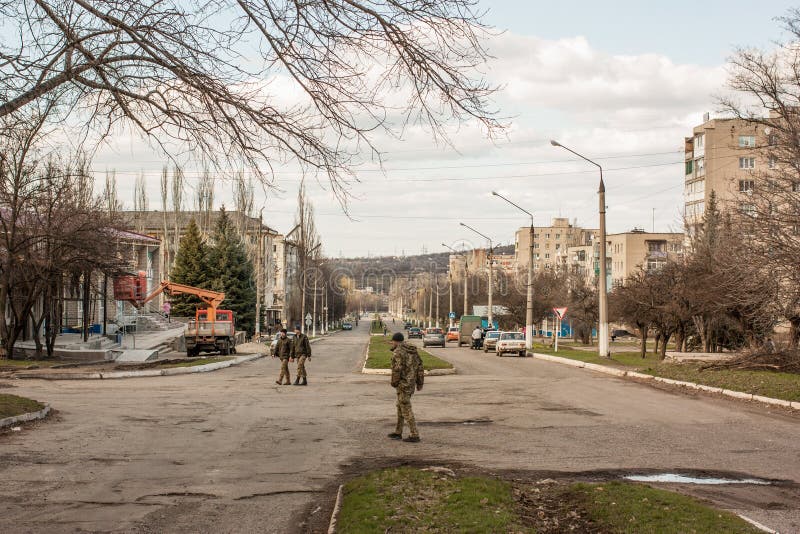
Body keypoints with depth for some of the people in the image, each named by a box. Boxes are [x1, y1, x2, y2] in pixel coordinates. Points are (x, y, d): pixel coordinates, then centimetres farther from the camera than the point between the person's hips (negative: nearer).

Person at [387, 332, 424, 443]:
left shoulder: (397, 352, -14)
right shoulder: (413, 350, 11)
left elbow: (397, 369, -21)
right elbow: (420, 367, 10)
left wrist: (394, 383, -6)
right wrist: (420, 383, 12)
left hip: (403, 384, -9)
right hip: (411, 383, 9)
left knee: (406, 409, -4)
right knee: (400, 406, 20)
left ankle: (414, 435, -5)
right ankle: (398, 432, 27)